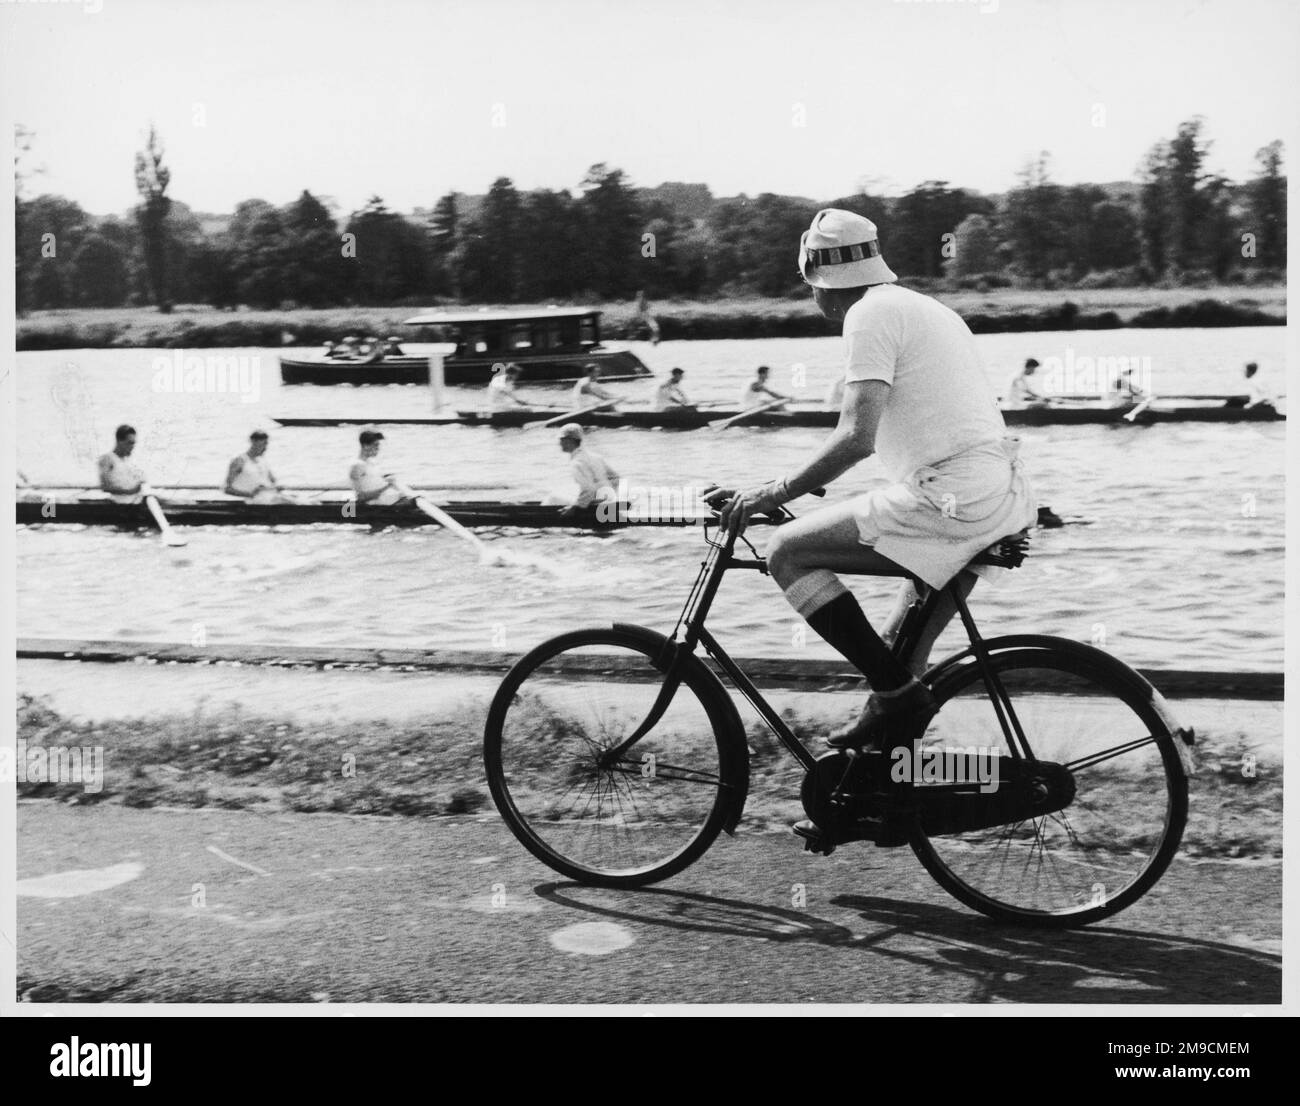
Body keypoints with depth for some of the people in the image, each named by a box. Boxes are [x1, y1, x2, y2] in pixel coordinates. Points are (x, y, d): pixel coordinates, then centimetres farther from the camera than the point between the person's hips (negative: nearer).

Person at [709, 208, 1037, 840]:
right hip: (1006, 498, 10)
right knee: (901, 647, 21)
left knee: (789, 552, -5)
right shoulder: (923, 308, 24)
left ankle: (896, 693, -6)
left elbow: (857, 437, -18)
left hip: (952, 497, -10)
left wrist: (772, 494, -12)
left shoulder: (872, 316, -6)